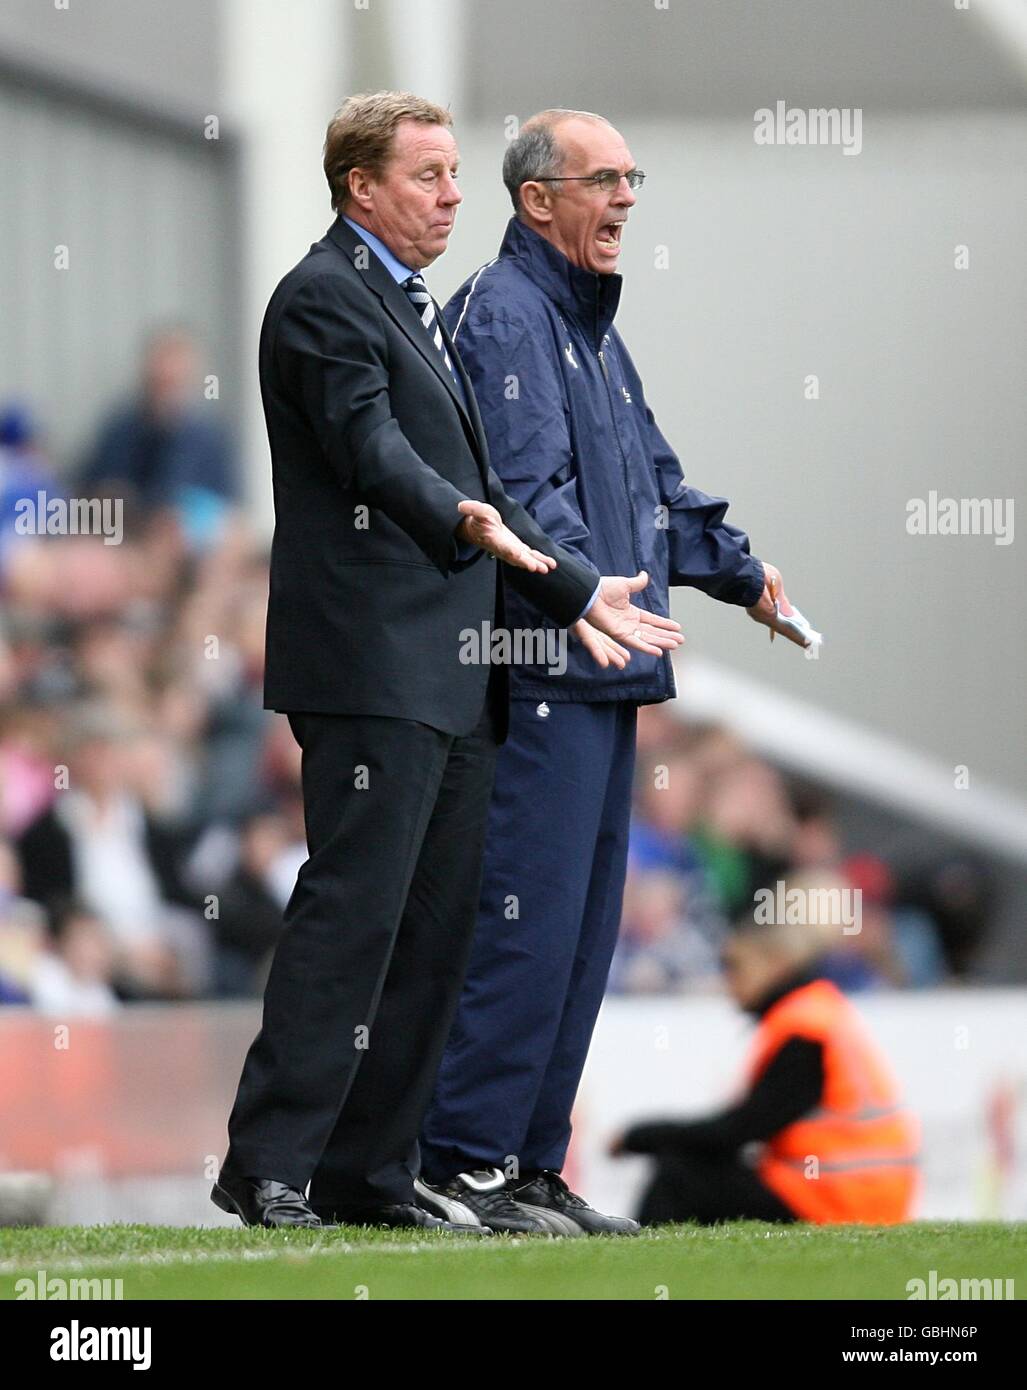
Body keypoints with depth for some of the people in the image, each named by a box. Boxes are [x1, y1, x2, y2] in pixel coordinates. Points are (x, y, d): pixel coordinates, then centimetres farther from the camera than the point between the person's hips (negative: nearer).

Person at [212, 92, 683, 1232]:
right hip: (372, 667, -10)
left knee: (433, 933, 7)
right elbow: (372, 449, -22)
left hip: (452, 684, 10)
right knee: (350, 913, -13)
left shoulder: (419, 311, 23)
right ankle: (268, 1168, -12)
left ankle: (368, 1176, 9)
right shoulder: (325, 298, -7)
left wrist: (578, 591, 27)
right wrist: (467, 523, -39)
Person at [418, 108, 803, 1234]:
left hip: (602, 674, 10)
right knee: (528, 916, -12)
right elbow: (526, 485, -19)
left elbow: (651, 483, 34)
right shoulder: (502, 314, -8)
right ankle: (467, 1155, -9)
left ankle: (530, 1161, 13)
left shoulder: (593, 327, 23)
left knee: (584, 928, 9)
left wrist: (741, 571, 36)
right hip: (540, 672, -10)